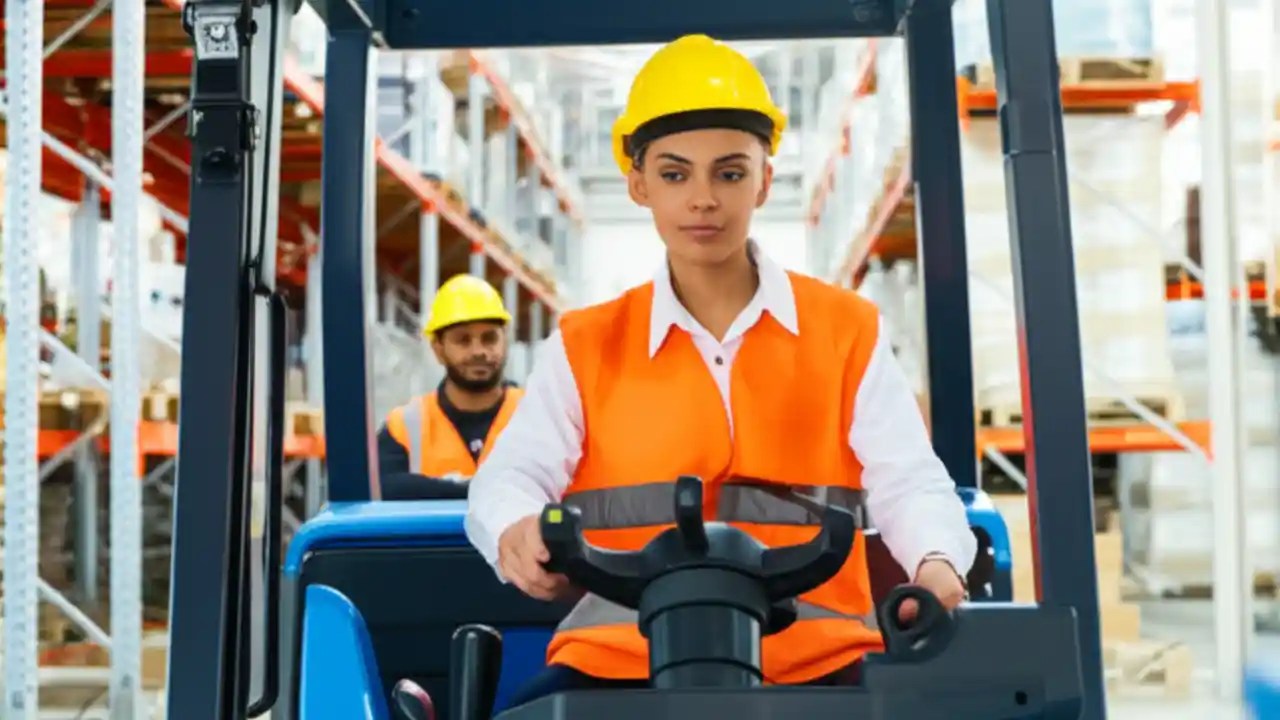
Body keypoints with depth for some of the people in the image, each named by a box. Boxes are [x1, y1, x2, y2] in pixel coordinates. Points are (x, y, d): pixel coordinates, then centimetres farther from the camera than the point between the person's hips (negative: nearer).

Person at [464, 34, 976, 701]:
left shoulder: (846, 328, 13)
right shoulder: (585, 345, 13)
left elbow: (908, 481, 2)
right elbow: (509, 476, 0)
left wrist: (935, 563, -21)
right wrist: (517, 534, -25)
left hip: (814, 661, 0)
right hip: (620, 660, 0)